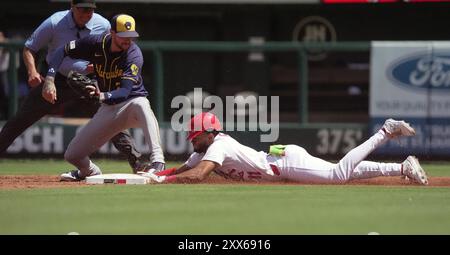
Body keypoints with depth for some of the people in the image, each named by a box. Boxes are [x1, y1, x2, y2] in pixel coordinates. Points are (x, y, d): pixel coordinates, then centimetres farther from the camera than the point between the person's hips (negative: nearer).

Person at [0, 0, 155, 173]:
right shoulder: (54, 23, -16)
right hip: (56, 80, -1)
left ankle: (136, 160, -4)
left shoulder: (103, 26, -9)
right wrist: (32, 72, -24)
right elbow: (29, 48, -6)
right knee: (20, 120, -3)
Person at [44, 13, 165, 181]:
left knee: (141, 105, -44)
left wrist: (103, 96, -51)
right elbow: (63, 51, -2)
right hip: (108, 109, 5)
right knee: (72, 155, 1)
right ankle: (91, 172, 38)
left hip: (132, 102, -4)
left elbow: (125, 92, -32)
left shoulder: (134, 55, -23)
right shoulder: (97, 43, -11)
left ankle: (157, 160, -49)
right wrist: (50, 79, -15)